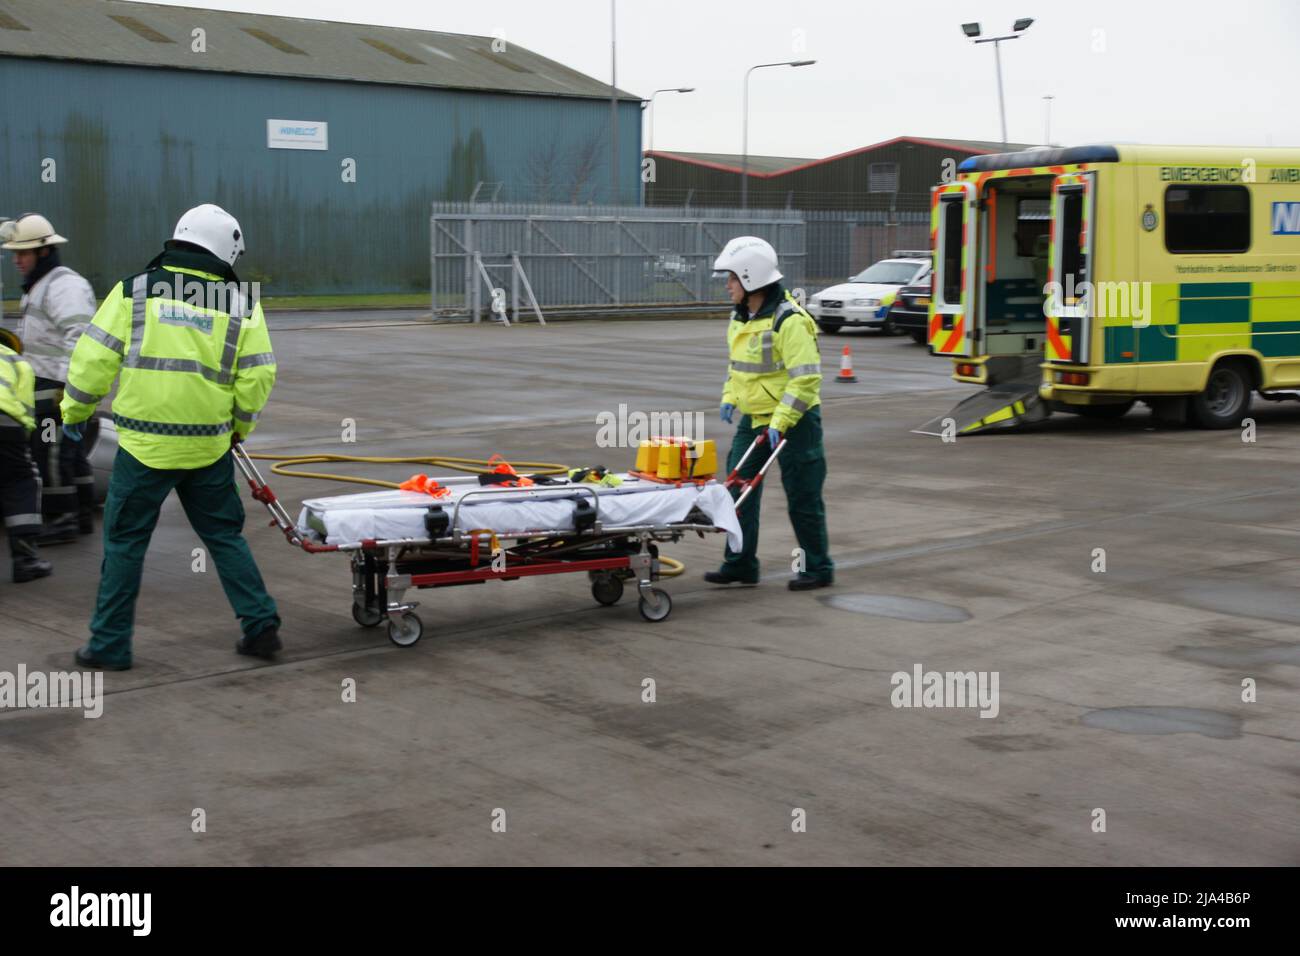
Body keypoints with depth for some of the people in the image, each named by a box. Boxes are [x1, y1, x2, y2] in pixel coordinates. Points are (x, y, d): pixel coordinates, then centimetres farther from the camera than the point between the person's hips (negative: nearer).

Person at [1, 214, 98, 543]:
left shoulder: (63, 285, -14)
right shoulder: (38, 286, 19)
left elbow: (79, 336, -24)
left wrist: (68, 383, -26)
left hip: (58, 387, -10)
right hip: (48, 384, 10)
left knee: (51, 451, -7)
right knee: (70, 451, 14)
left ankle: (63, 520, -2)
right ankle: (83, 515, 20)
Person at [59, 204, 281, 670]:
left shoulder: (133, 290, 1)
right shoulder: (240, 303, 4)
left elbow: (95, 357, -1)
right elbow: (258, 374, 3)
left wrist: (74, 411, 13)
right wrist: (240, 428, 18)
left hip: (145, 443, -2)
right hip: (209, 447, 2)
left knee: (125, 541, 9)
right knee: (224, 535, 17)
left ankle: (110, 644, 14)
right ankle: (260, 625, 15)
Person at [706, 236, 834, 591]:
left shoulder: (789, 321, -20)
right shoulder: (739, 318, 8)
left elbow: (806, 379, -23)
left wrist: (780, 423, -25)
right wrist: (729, 398, 8)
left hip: (793, 422, -8)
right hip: (752, 419, 8)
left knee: (802, 497, 1)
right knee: (739, 491, 5)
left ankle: (817, 568, 13)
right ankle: (740, 565, 14)